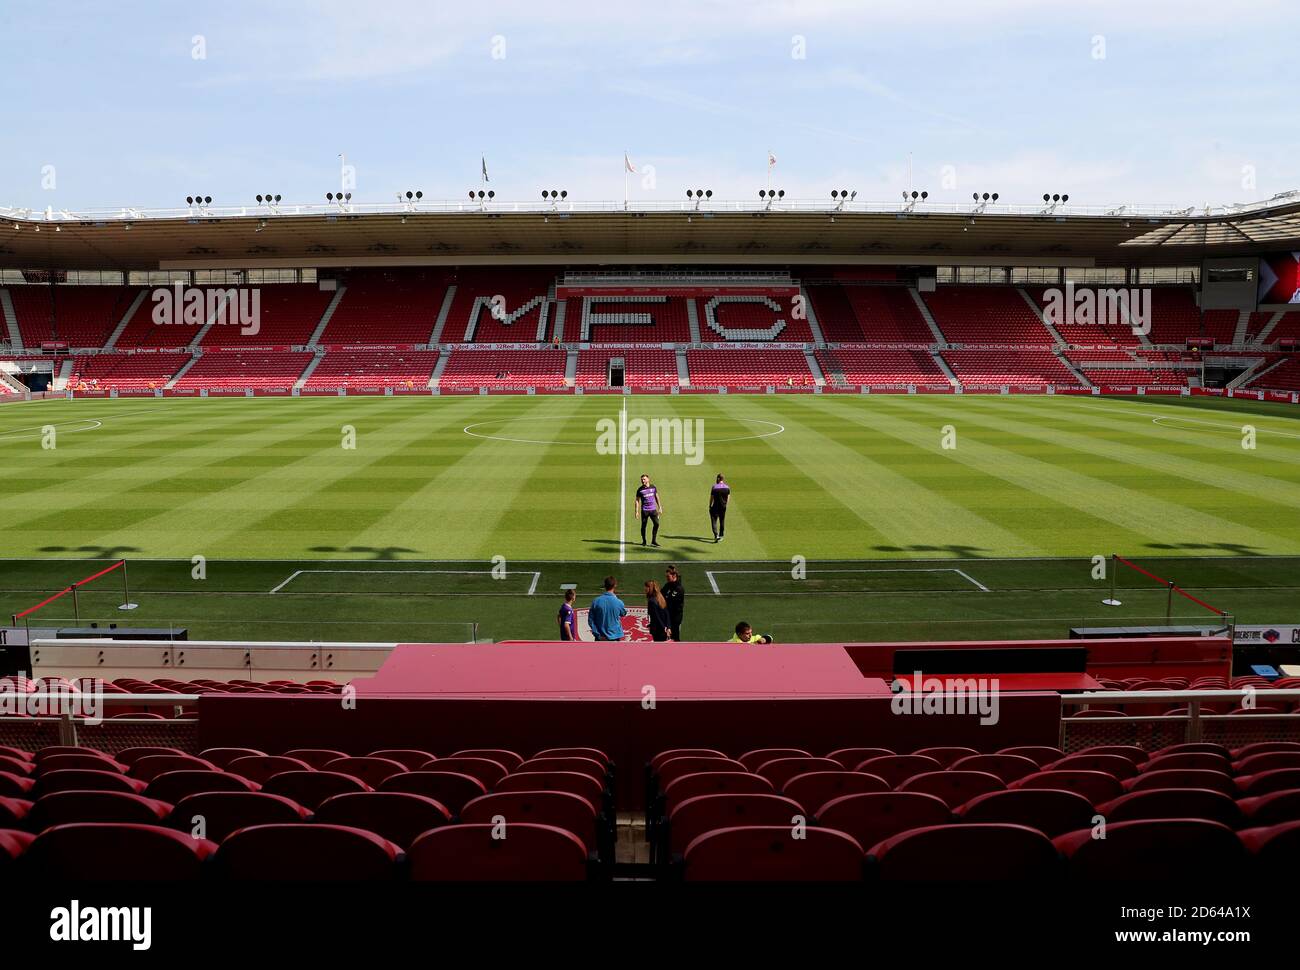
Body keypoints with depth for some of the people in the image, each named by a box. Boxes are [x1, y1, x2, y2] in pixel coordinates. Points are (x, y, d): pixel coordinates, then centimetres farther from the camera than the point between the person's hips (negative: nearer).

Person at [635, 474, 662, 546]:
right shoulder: (640, 490, -2)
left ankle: (653, 541, 3)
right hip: (644, 510, -2)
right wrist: (637, 511, -4)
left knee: (657, 524, -6)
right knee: (643, 526, 2)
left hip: (653, 509, 2)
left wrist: (660, 507, 12)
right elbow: (637, 500, 2)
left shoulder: (653, 487, 4)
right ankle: (644, 541, 18)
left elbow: (657, 497, 15)